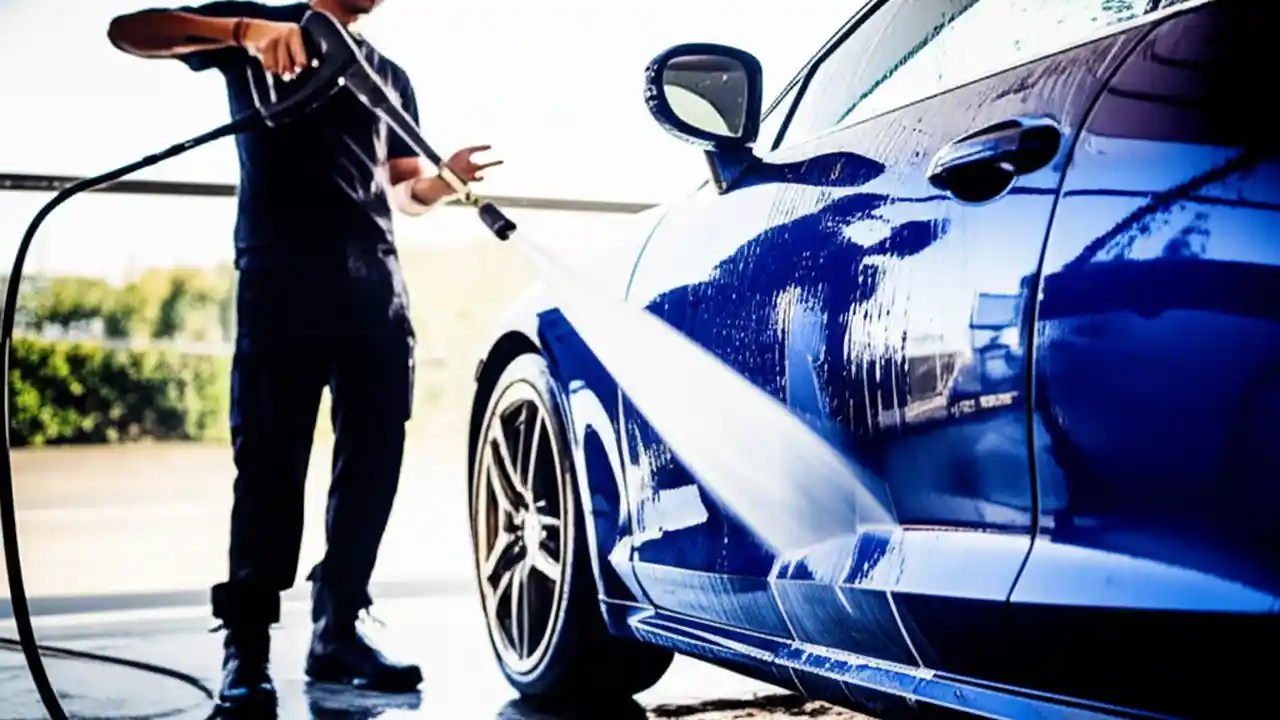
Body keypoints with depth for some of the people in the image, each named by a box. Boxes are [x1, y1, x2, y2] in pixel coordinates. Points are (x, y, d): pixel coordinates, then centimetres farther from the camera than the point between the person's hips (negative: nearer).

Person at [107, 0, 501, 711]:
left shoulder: (389, 75, 25)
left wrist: (445, 180, 0)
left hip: (376, 280, 5)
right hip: (281, 274, -5)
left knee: (373, 463, 1)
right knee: (272, 464, -9)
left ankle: (339, 630, 10)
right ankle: (248, 646, -5)